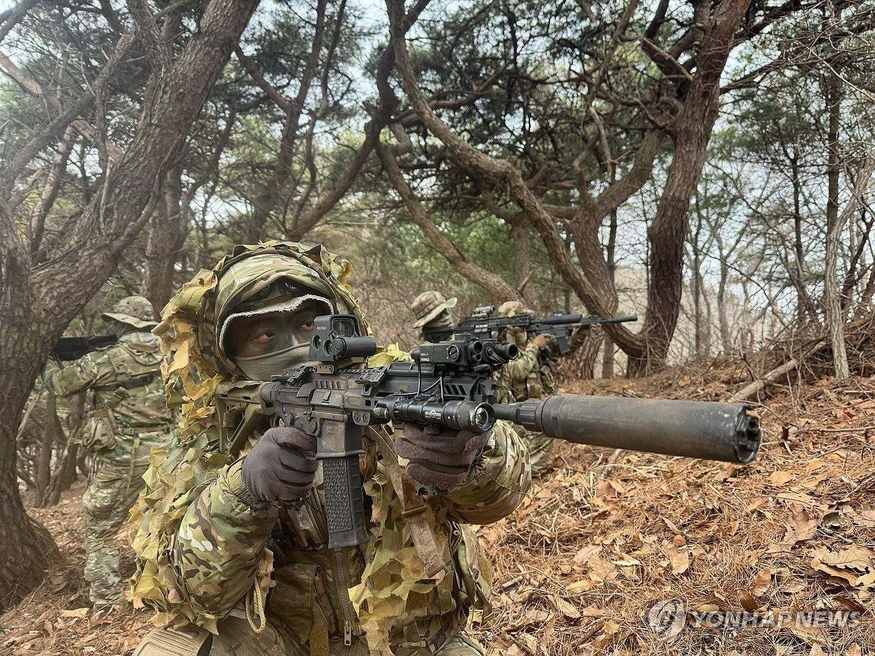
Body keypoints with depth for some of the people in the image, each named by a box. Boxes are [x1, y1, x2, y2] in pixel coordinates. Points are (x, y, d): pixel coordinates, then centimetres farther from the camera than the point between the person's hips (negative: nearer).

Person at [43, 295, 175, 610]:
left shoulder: (107, 360, -11)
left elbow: (61, 383, 2)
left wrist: (49, 362, 24)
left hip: (120, 460, -4)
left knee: (99, 532, 12)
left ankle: (106, 605, 15)